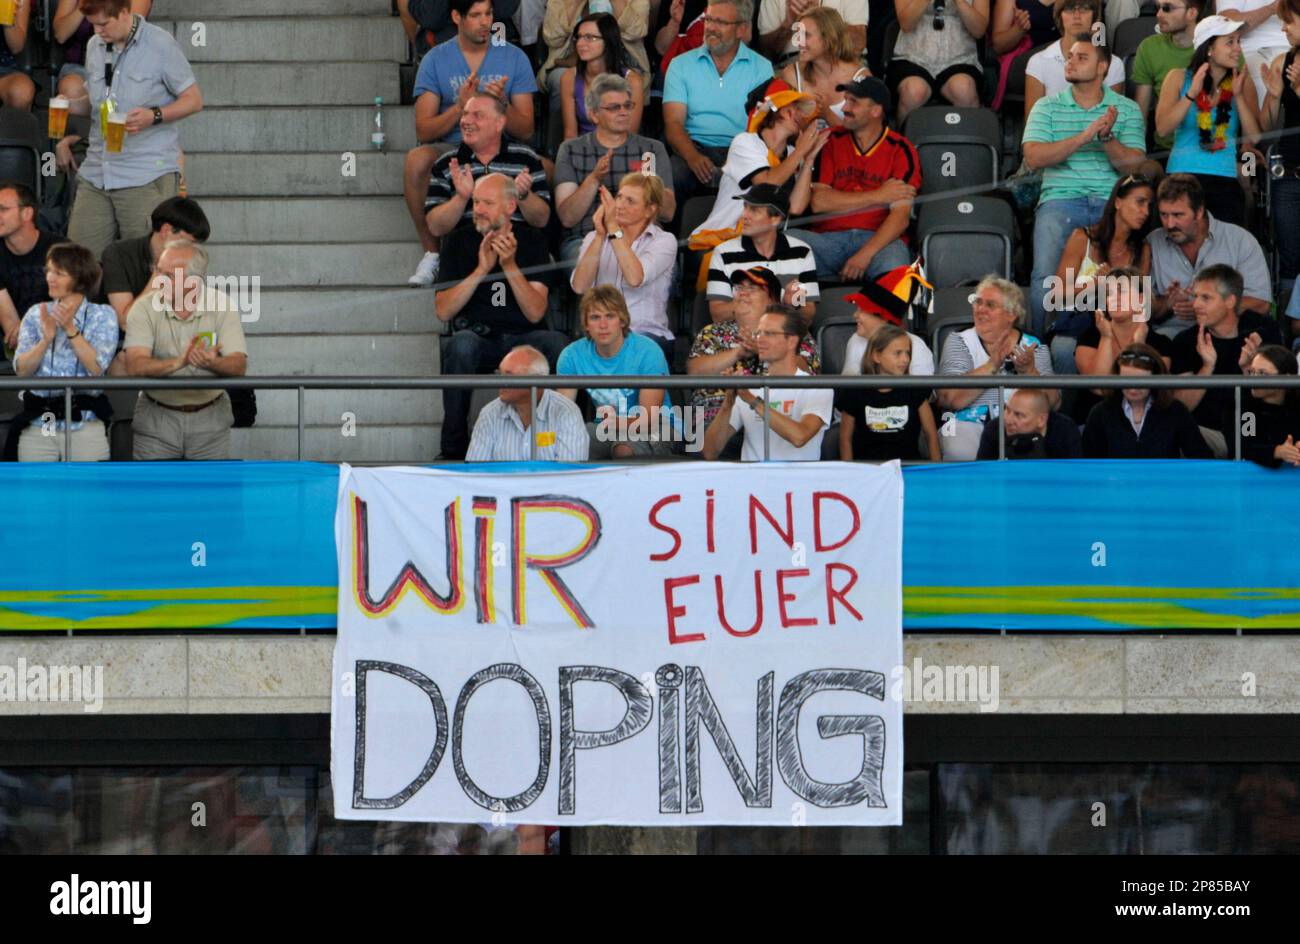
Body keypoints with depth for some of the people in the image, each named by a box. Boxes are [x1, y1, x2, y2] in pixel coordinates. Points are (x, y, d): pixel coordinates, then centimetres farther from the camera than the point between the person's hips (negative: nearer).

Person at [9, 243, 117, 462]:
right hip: (38, 426, 2)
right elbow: (21, 370, -2)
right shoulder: (36, 314, 8)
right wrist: (46, 339, -17)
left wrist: (70, 329, -17)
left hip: (86, 425, -2)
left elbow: (97, 369, -11)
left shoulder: (103, 315, 2)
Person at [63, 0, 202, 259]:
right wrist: (72, 106, 4)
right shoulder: (94, 47, 14)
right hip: (96, 175, 6)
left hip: (148, 176, -6)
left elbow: (193, 100, -2)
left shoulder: (161, 45, -5)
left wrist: (154, 116, -19)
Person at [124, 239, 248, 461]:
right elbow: (135, 366, -21)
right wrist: (177, 363, -38)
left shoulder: (221, 305, -5)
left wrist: (212, 363, -36)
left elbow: (239, 366, -13)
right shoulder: (145, 308, -8)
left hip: (210, 417, 1)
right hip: (156, 416, 0)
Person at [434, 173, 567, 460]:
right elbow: (443, 311, -6)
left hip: (523, 337, 0)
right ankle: (454, 449, -27)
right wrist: (482, 269, -16)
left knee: (558, 344, -32)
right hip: (478, 336, 0)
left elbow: (535, 313, -7)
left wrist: (510, 265, -19)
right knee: (461, 345, -35)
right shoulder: (459, 241, 4)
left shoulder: (531, 241, 3)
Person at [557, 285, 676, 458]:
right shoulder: (572, 356, -3)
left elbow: (649, 420, -21)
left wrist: (615, 422, -43)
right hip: (604, 430, 3)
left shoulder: (648, 352, -16)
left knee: (625, 450, -37)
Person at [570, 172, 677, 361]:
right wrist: (600, 236, -13)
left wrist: (613, 229, -15)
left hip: (648, 333, -2)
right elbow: (579, 286, -6)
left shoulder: (664, 241, 5)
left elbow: (635, 278, -16)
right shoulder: (594, 238, 13)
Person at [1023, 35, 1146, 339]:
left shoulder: (1126, 109, 13)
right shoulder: (1047, 107, 12)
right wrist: (1085, 136, -11)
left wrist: (1107, 137, -14)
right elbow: (1033, 157, -3)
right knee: (1046, 277, -25)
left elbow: (1134, 166, 4)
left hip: (1112, 201, 0)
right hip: (1061, 198, 0)